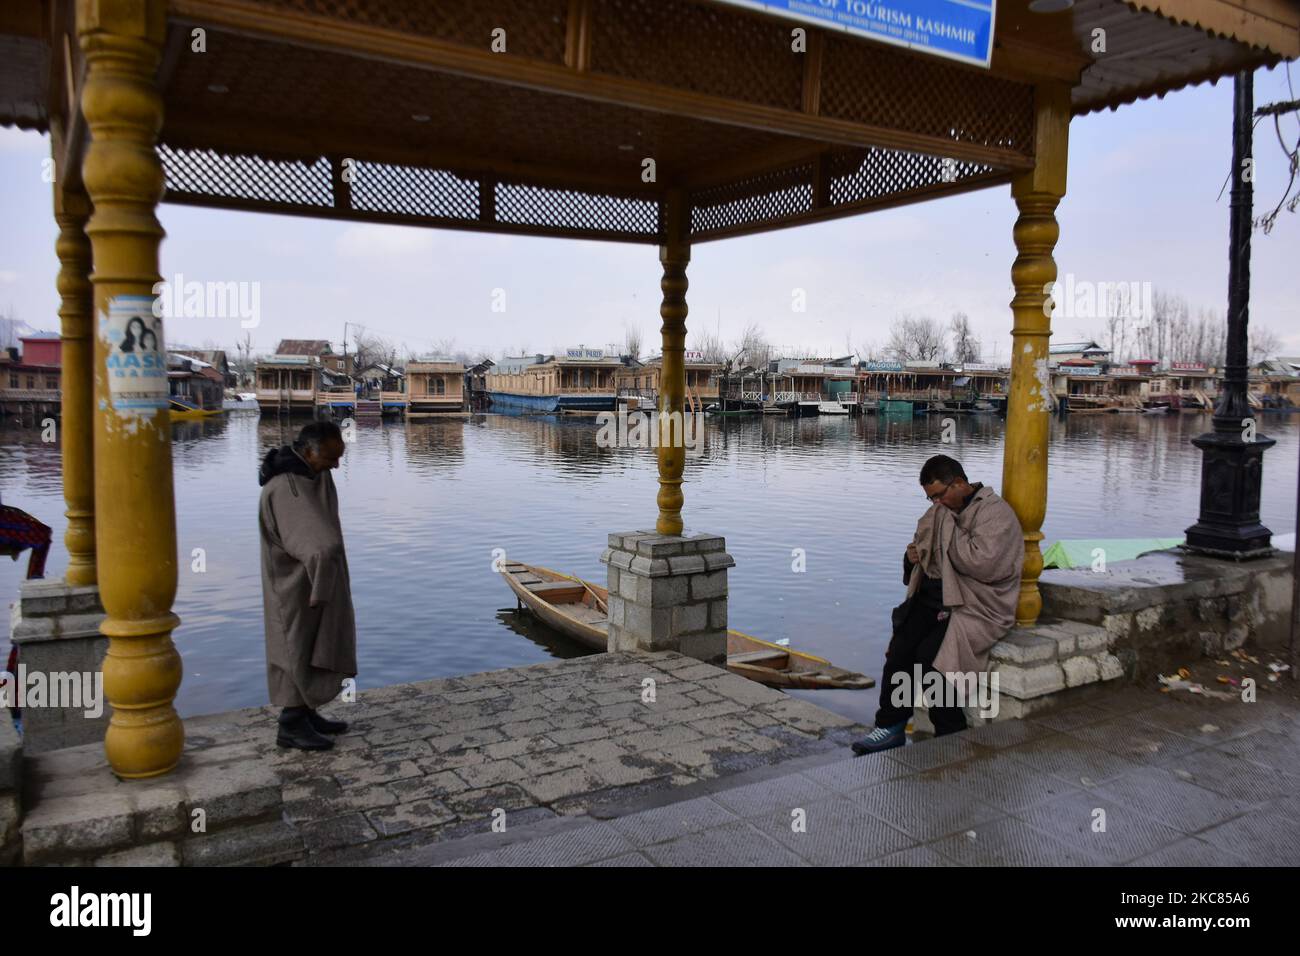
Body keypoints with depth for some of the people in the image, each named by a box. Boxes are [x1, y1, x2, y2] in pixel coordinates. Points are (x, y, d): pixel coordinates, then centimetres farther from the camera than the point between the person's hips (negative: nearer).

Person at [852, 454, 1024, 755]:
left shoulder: (995, 513, -9)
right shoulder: (942, 511, 16)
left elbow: (982, 564, -25)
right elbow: (924, 553, 31)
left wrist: (949, 528, -16)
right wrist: (913, 556, 5)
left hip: (977, 608, -7)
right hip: (933, 597, 7)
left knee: (929, 655, -25)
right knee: (900, 647, -18)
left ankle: (951, 736, -6)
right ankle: (891, 727, -9)